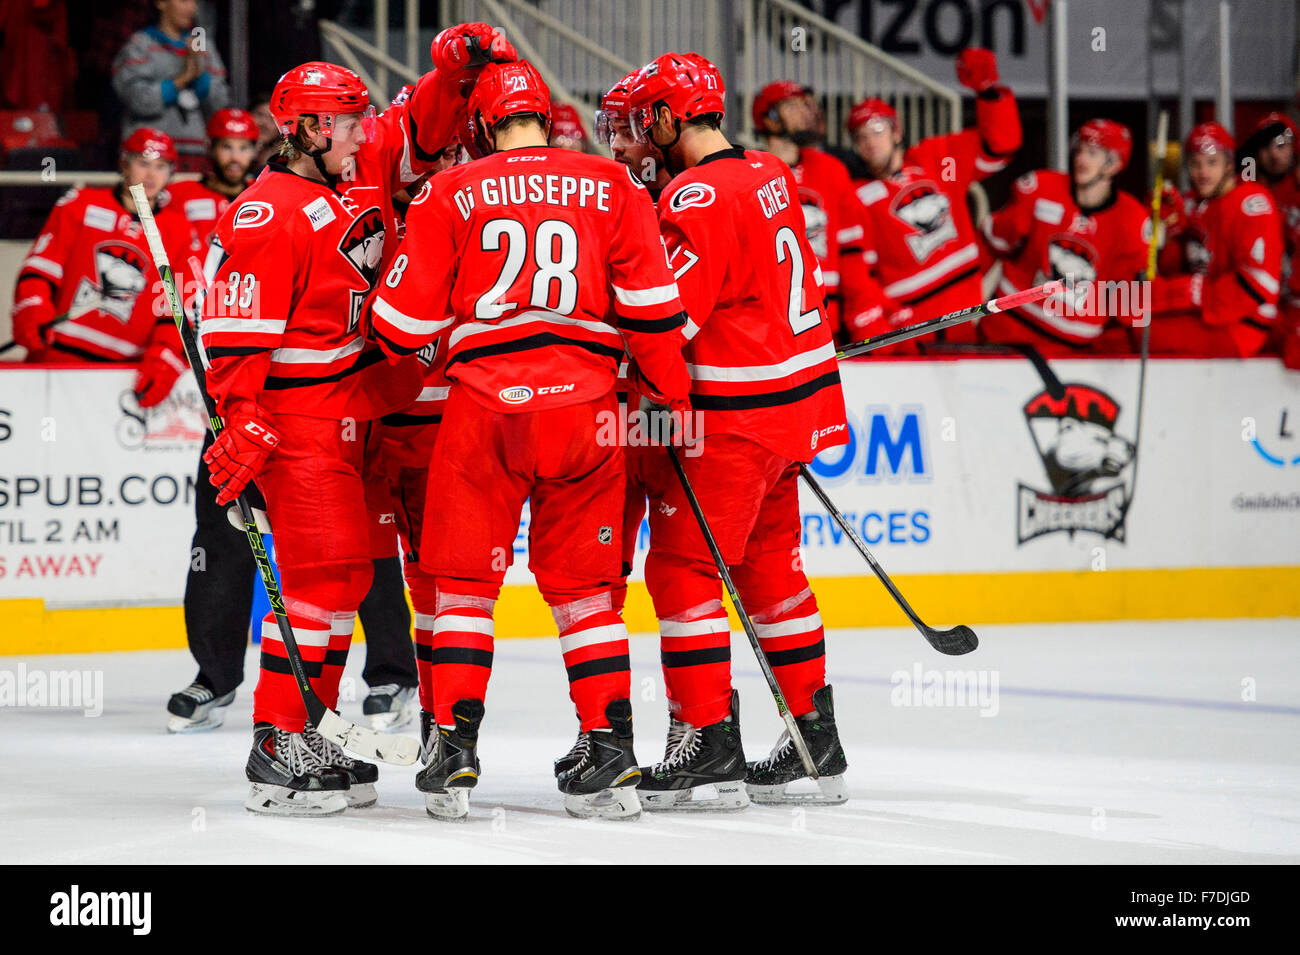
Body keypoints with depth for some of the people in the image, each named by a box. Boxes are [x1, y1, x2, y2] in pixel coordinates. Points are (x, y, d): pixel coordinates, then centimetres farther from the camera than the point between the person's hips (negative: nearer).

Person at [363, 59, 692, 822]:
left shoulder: (451, 195, 4)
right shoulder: (611, 187, 8)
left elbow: (404, 324, 4)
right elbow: (651, 307, 2)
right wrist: (672, 395, 13)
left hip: (485, 400, -2)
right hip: (586, 403, 2)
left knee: (466, 578, 8)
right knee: (582, 582, 10)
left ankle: (454, 743, 1)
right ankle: (610, 749, 6)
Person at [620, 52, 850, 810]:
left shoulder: (700, 199, -19)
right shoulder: (772, 177, 10)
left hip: (731, 416, -9)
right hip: (795, 402, 9)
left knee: (682, 568, -4)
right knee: (769, 566, 17)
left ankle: (709, 746, -6)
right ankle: (816, 742, 23)